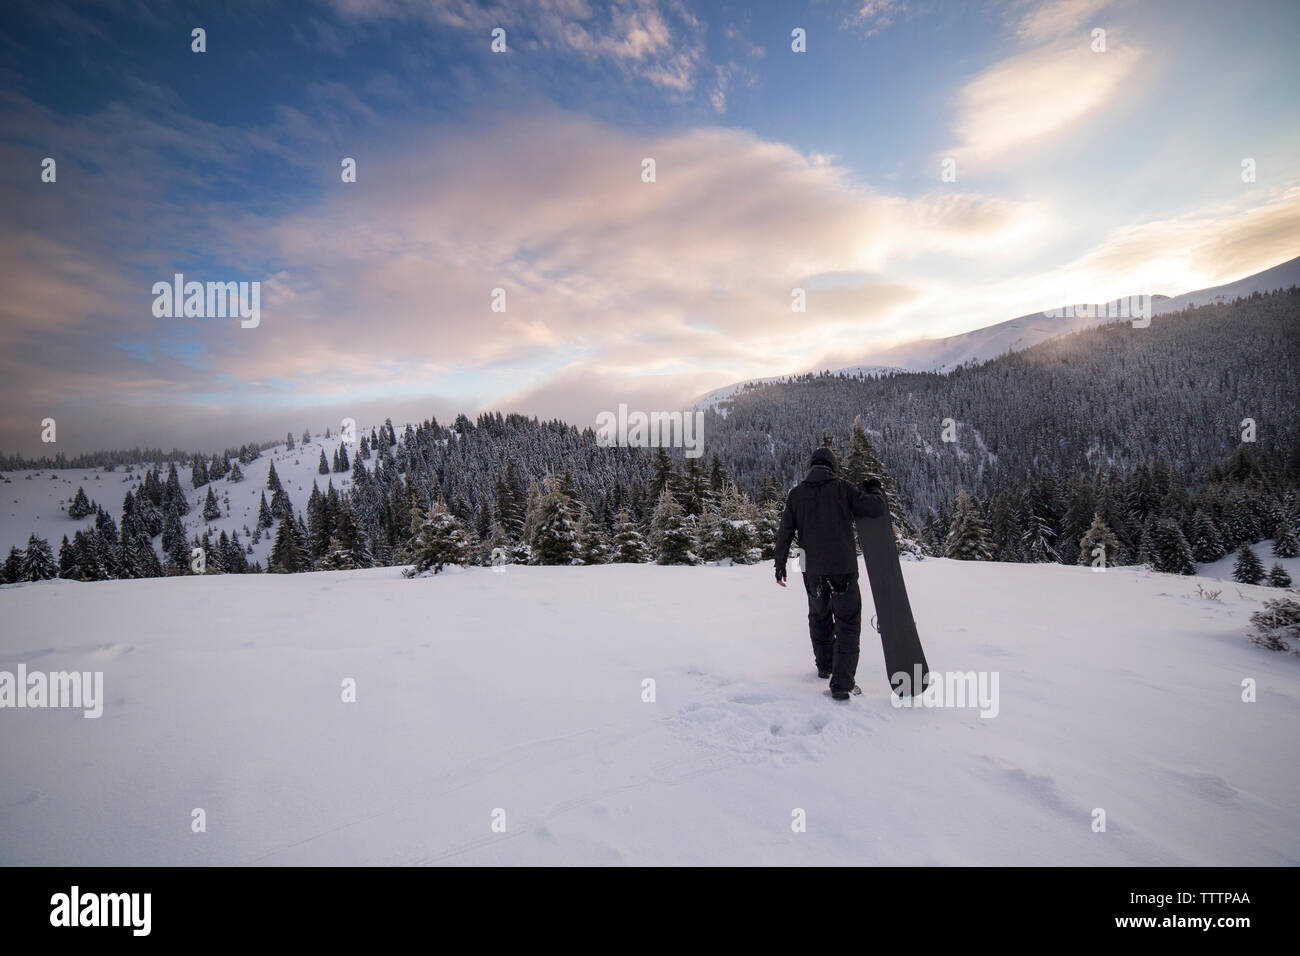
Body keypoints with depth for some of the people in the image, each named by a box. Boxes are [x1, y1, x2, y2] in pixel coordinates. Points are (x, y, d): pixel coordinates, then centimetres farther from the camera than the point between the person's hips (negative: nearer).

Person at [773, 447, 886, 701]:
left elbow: (785, 532, 4)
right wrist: (876, 490, 13)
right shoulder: (843, 488, -4)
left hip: (813, 570, 3)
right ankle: (841, 684, -4)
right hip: (843, 567, -3)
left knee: (819, 617, 24)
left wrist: (780, 565, 11)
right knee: (848, 623, 4)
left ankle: (824, 666, 39)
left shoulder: (796, 494, 5)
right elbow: (876, 508, -9)